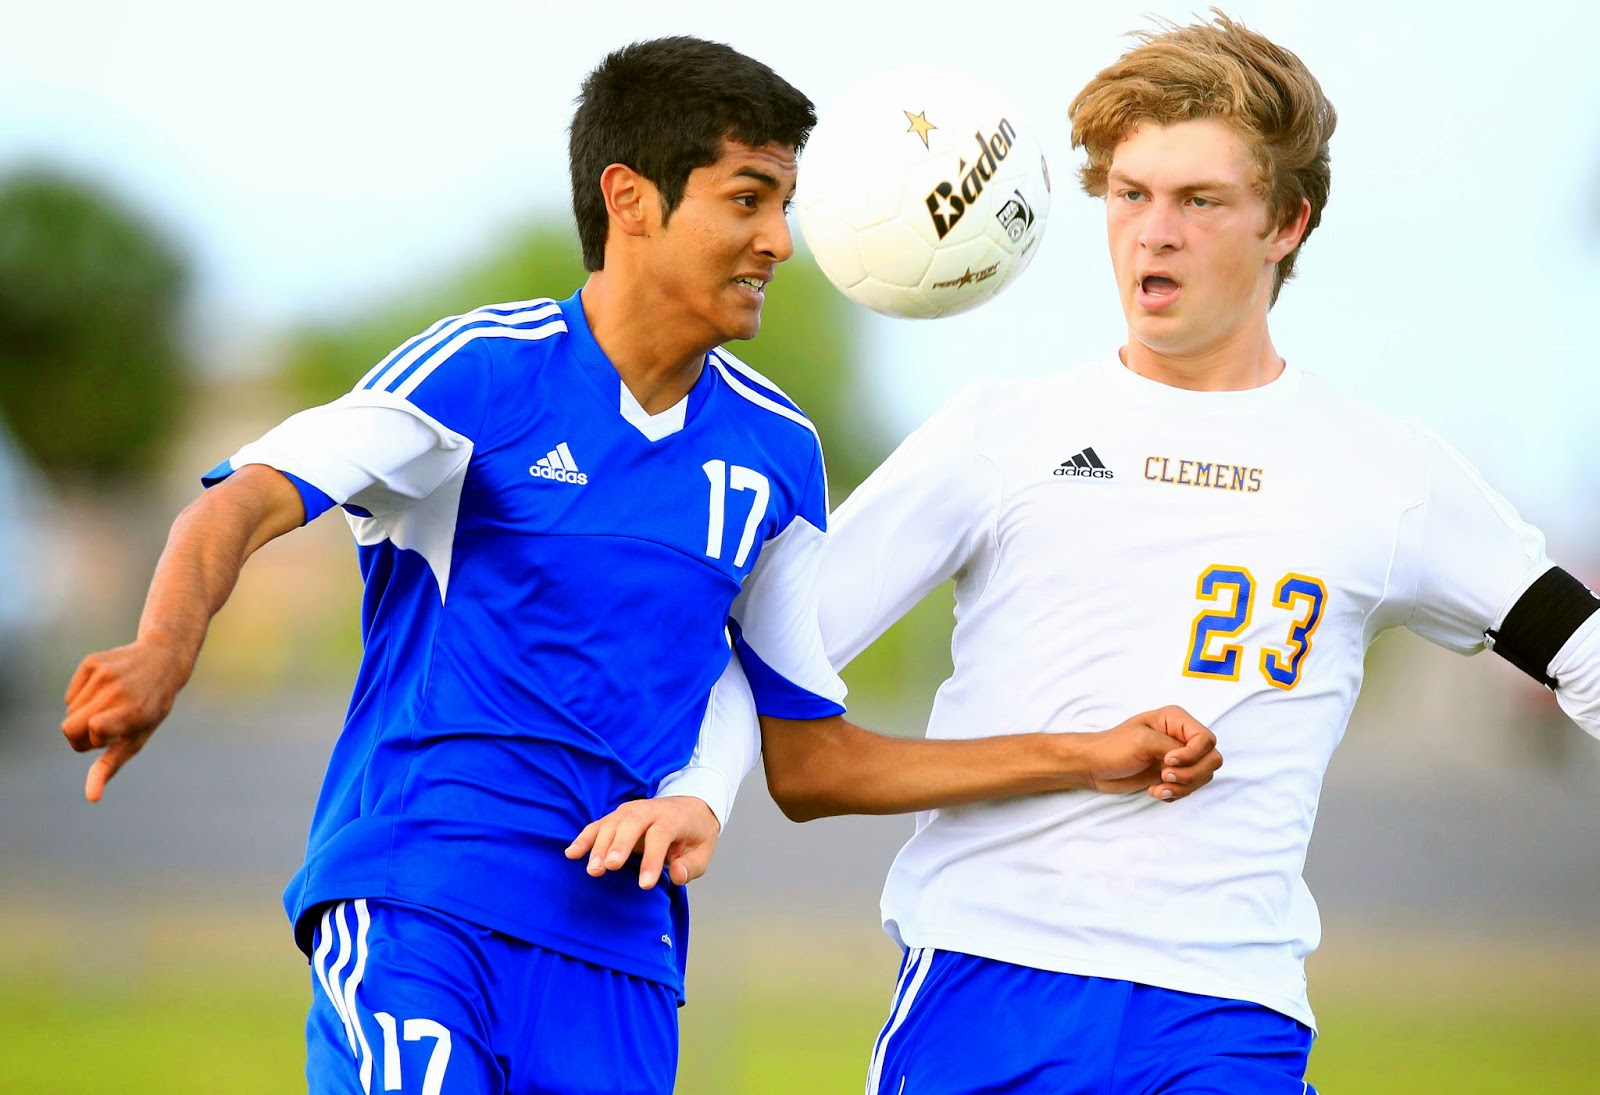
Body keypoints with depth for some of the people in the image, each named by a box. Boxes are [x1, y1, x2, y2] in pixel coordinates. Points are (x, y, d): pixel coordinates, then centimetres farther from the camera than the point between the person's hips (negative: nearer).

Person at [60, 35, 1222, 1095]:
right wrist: (163, 657, -37)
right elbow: (245, 502, -16)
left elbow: (818, 753, 19)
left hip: (617, 945, 5)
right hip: (409, 896, -5)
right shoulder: (486, 367, -4)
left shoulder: (775, 450, 13)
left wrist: (1098, 757, 13)